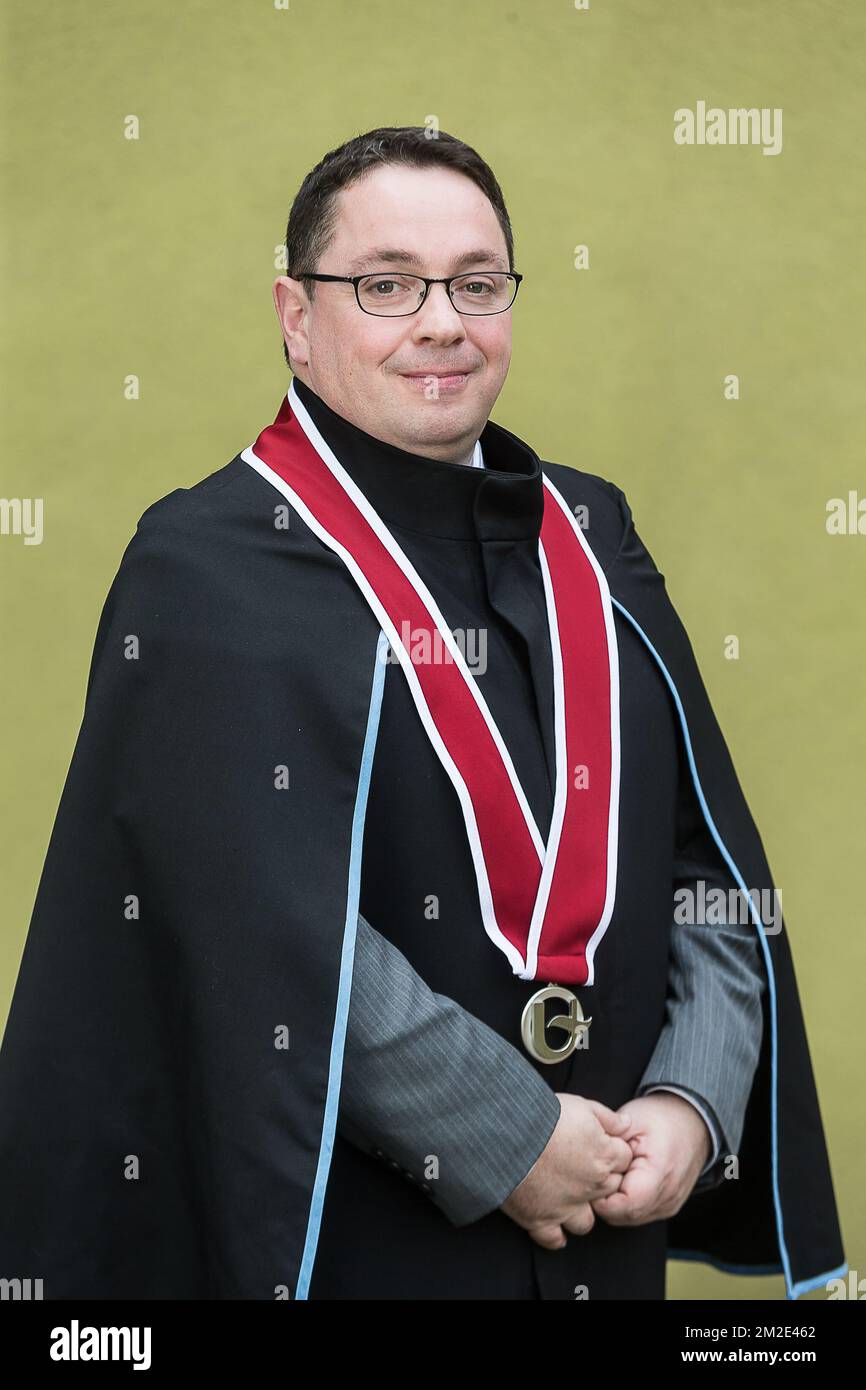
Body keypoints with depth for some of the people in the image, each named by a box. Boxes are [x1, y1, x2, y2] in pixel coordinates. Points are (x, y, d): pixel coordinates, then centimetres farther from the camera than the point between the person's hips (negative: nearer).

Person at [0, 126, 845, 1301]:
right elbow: (269, 923, -20)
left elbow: (713, 855, 4)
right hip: (343, 1234, -5)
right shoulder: (210, 569, -10)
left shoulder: (590, 534, 6)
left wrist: (696, 1102, -8)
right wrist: (505, 1138, -18)